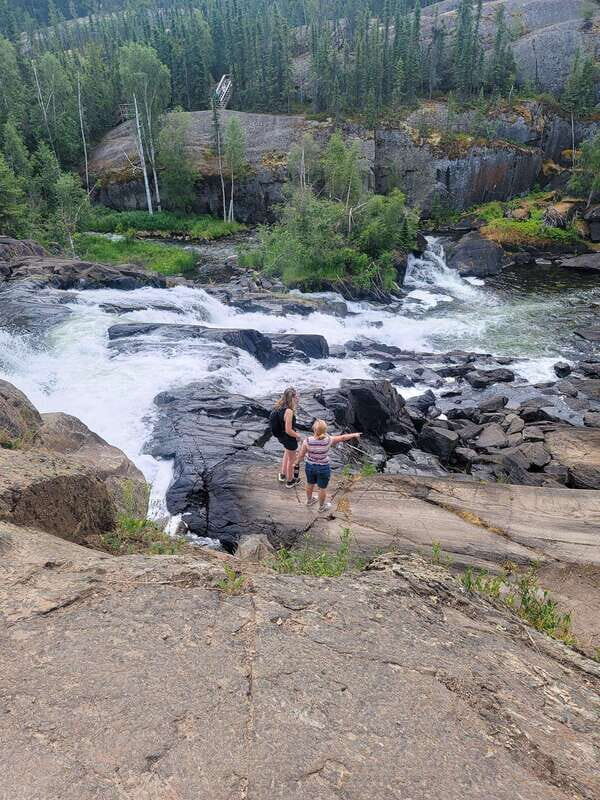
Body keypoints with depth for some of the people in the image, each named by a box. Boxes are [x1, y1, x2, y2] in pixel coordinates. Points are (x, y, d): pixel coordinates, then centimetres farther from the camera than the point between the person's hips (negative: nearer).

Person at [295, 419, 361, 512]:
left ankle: (309, 500, 54)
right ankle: (322, 506, 42)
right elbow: (342, 438, -9)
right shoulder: (328, 440, -25)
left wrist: (297, 461, 8)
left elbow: (301, 454, -13)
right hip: (323, 468, -2)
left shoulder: (307, 441, -24)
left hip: (310, 466, 2)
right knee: (322, 488, 21)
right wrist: (354, 435, 7)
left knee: (310, 484, 28)